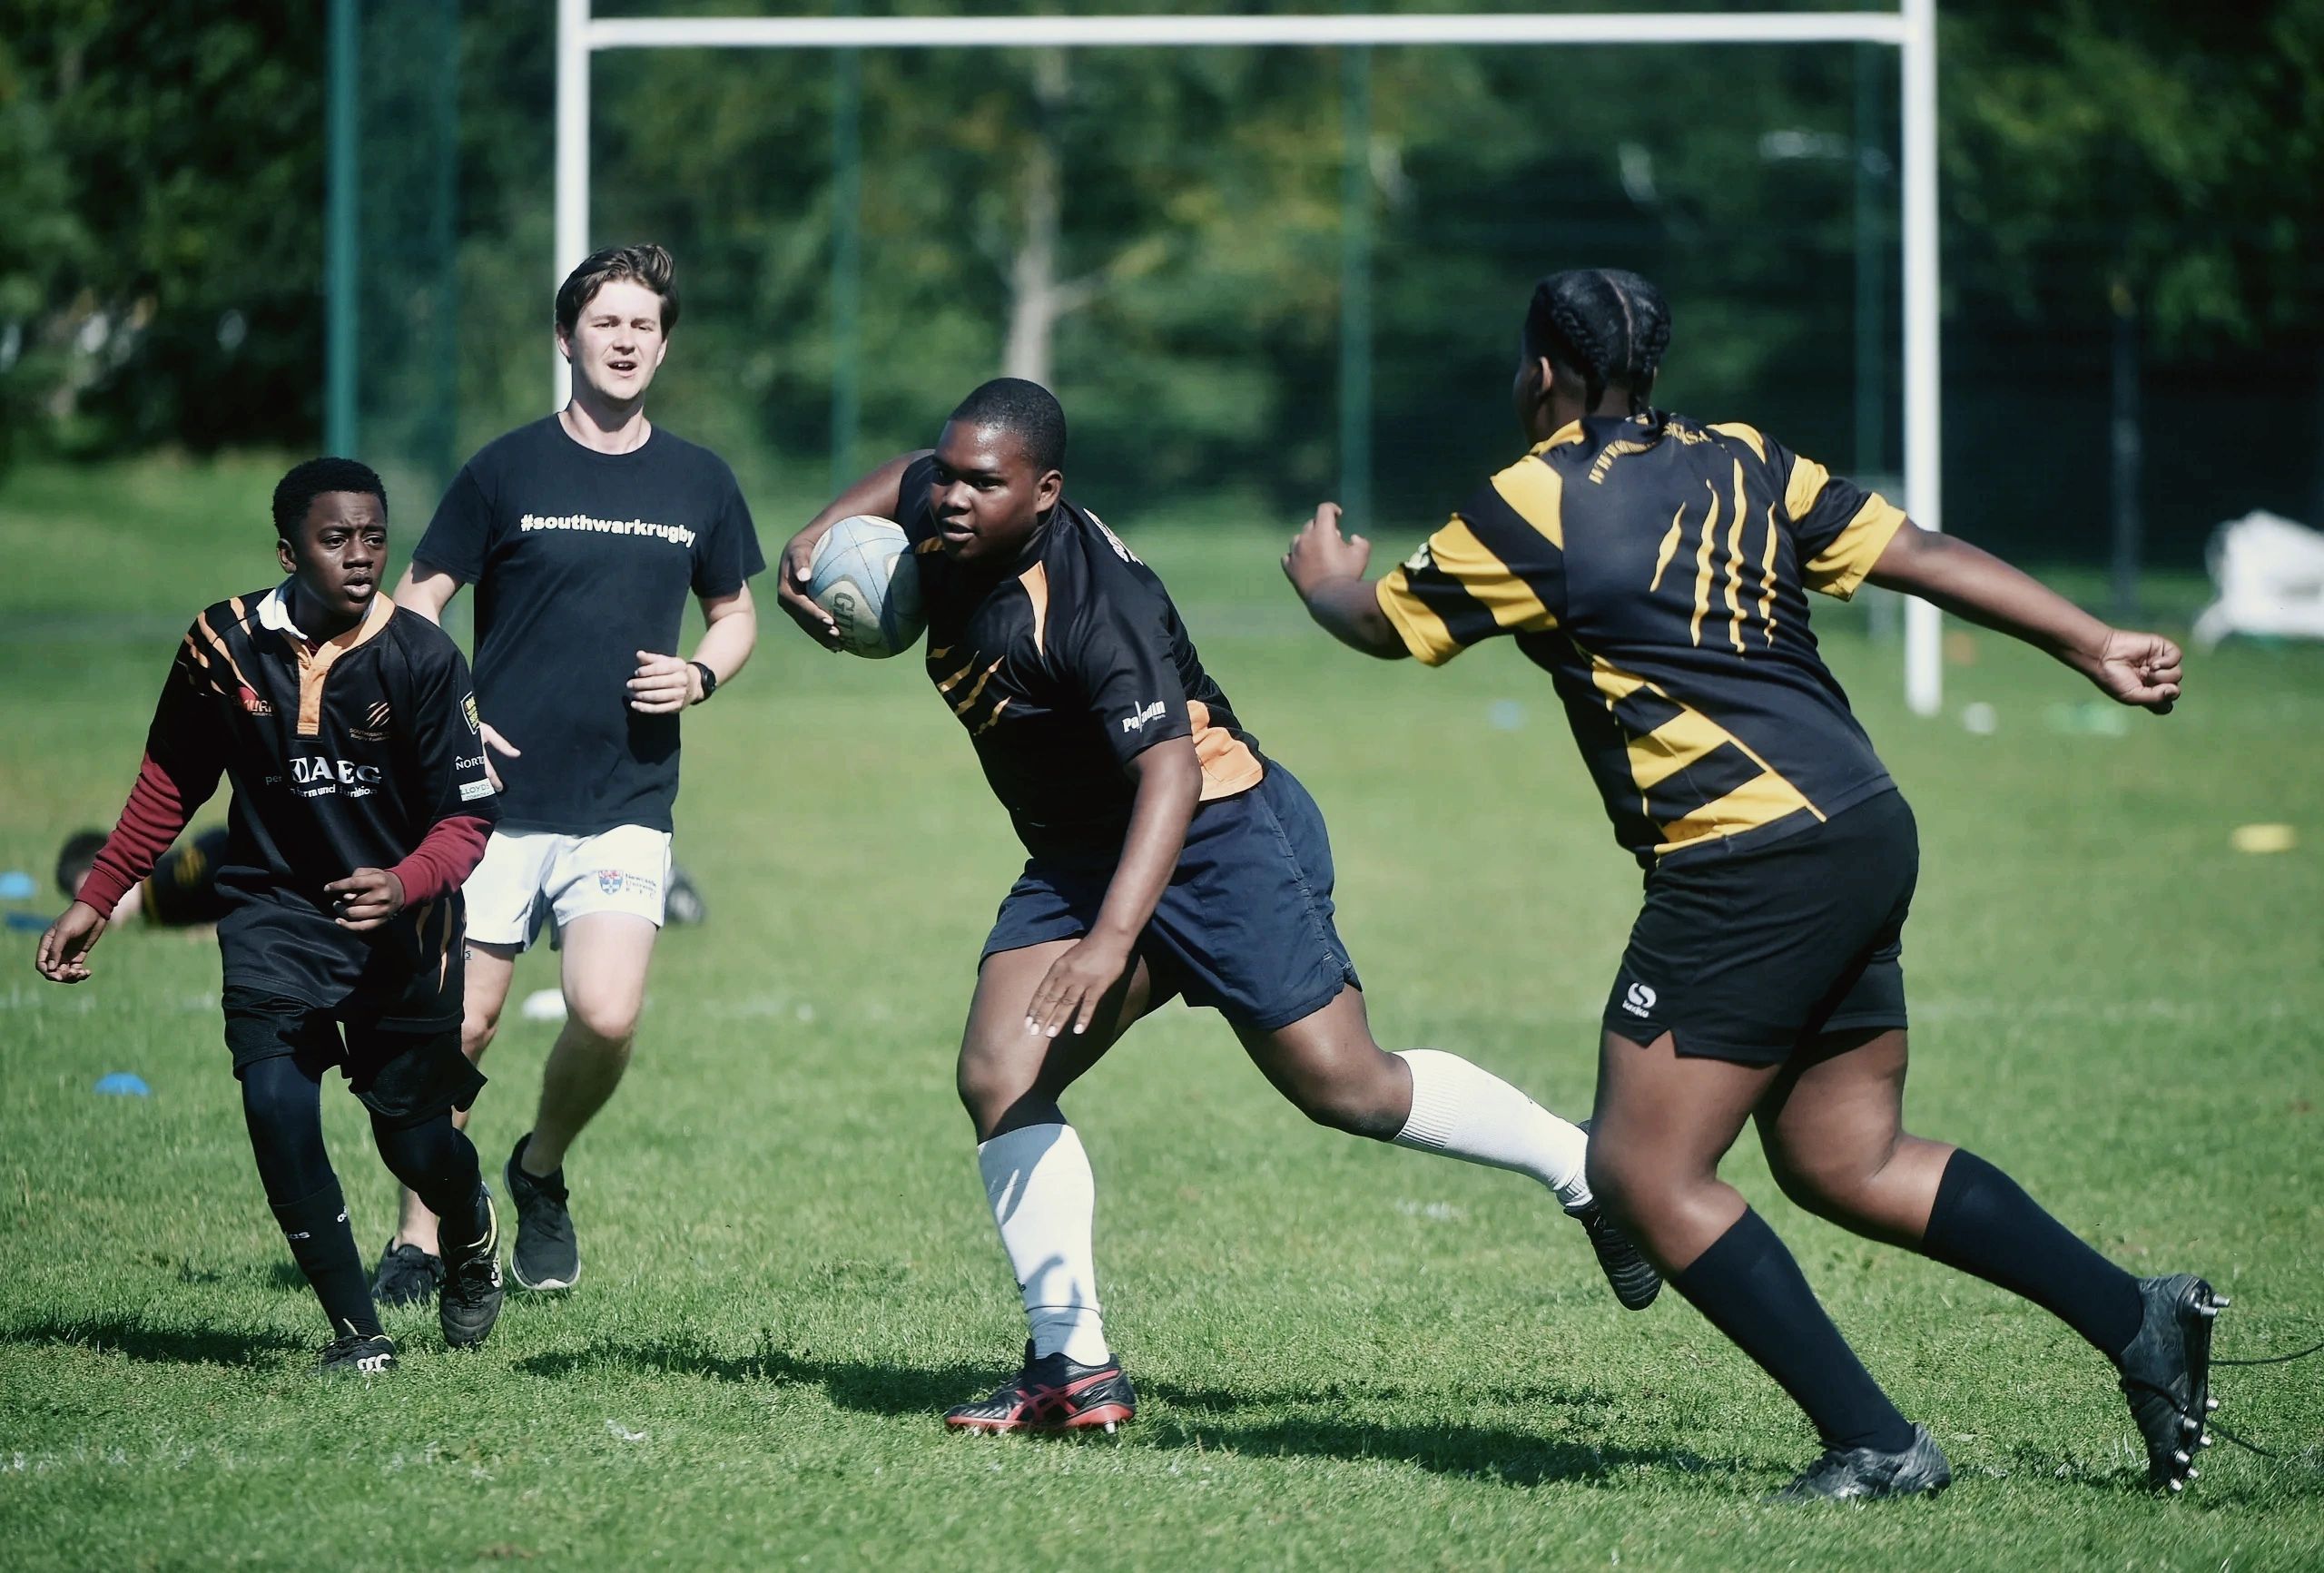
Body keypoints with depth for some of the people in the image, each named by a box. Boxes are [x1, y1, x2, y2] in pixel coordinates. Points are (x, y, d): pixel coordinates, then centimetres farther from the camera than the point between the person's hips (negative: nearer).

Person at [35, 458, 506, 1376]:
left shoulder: (422, 658, -14)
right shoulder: (225, 644, -8)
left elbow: (466, 818, -13)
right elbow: (171, 782, 8)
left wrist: (404, 885, -33)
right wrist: (96, 899, 7)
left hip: (402, 922, -1)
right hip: (274, 912, 1)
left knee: (413, 1141, 3)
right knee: (276, 1103, -20)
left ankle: (472, 1234, 42)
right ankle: (355, 1329, -6)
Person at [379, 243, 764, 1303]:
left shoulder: (699, 484, 8)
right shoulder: (507, 471, 1)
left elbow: (735, 612, 21)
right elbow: (415, 607, 4)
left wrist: (702, 675, 0)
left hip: (626, 805, 1)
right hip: (497, 799, -1)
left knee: (607, 1015, -16)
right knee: (461, 1026, -1)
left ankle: (541, 1173, 13)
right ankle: (420, 1237, 14)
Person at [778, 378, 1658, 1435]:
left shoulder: (1094, 605, -29)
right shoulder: (938, 522, -5)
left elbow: (1171, 770, -39)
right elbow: (905, 478, 22)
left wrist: (1112, 936, -51)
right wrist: (818, 537, 5)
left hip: (1216, 833, -8)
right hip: (1075, 859, 8)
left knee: (1343, 1086, -6)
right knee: (999, 1080, -9)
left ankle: (1593, 1173, 14)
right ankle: (1074, 1368, -7)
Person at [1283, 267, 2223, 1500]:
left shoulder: (1530, 507, -5)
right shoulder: (1742, 462, 13)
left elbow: (1385, 626, 10)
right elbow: (1919, 553, 10)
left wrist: (1325, 578, 33)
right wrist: (2096, 647, 14)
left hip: (1748, 866, -8)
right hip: (1868, 835, 8)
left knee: (1644, 1174, -2)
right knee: (1845, 1165, 16)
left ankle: (1873, 1443, -6)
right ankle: (2139, 1319, 9)